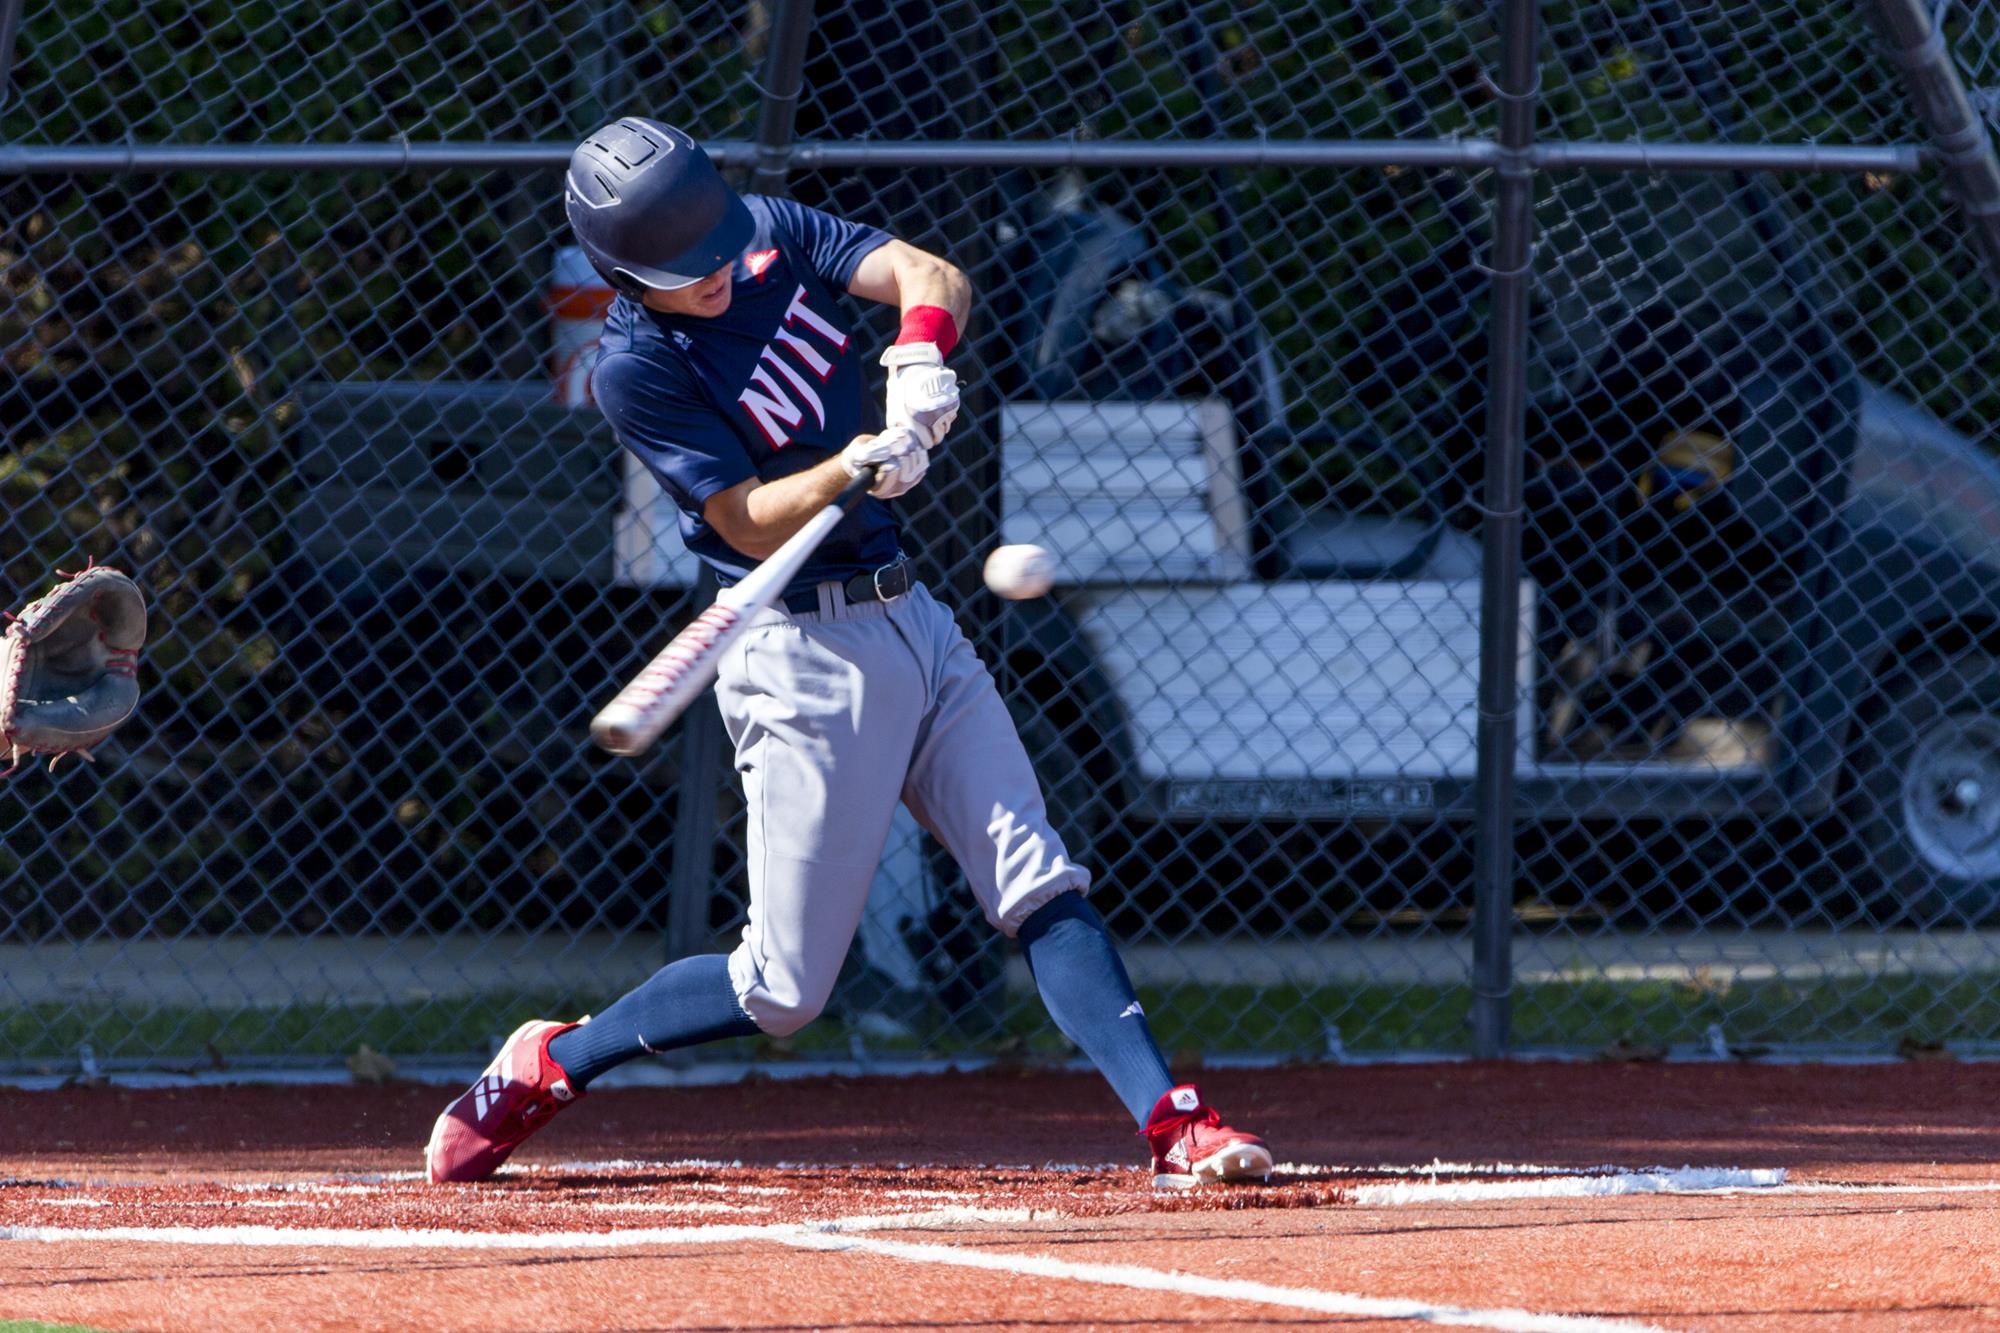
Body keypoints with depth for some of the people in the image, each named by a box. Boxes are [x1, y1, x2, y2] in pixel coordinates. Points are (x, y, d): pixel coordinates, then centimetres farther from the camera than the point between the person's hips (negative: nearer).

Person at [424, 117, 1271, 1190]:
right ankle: (549, 1064, 16)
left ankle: (1173, 1126, -8)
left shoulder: (768, 230, 3)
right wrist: (862, 463, -35)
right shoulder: (633, 368, -15)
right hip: (808, 651, -6)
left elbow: (930, 276, -6)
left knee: (1042, 892, -3)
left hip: (912, 619, 6)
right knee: (782, 991, -3)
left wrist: (920, 352, -28)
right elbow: (753, 524, -18)